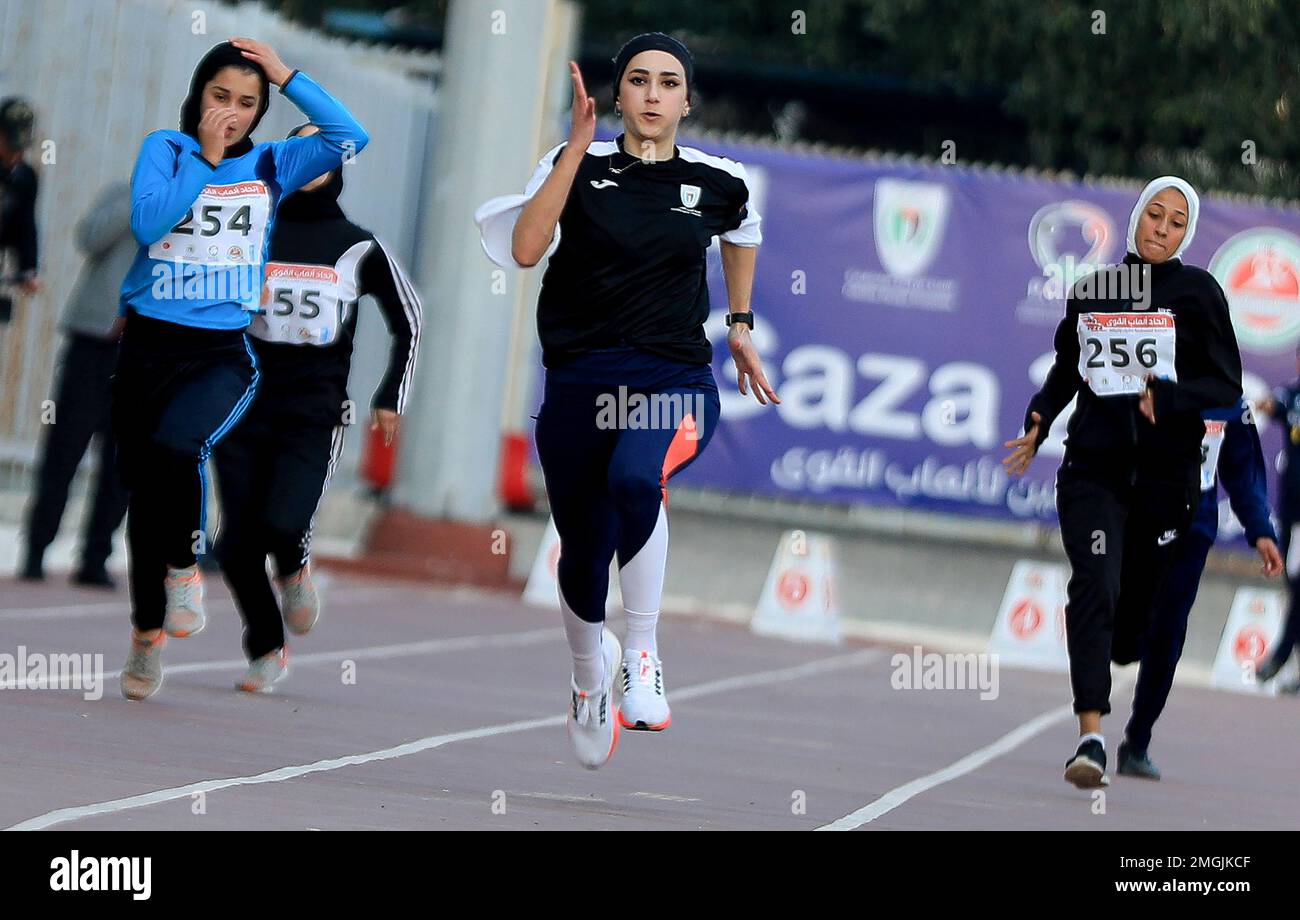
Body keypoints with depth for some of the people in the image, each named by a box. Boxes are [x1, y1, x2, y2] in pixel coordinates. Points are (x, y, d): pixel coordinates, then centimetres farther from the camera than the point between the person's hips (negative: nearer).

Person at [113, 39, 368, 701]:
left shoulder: (270, 164, 8)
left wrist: (286, 76, -4)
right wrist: (207, 158, -10)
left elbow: (351, 136, -3)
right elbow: (148, 223, -13)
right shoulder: (165, 149, 3)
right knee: (143, 492, 7)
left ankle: (184, 566, -6)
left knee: (175, 446, -32)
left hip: (224, 352, -1)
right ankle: (147, 632, 25)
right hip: (149, 347, 1)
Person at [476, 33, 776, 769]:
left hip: (677, 381, -1)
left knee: (635, 477, -35)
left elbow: (743, 232, 28)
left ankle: (642, 652, -20)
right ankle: (590, 673, 44)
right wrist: (580, 146, -21)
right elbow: (525, 250, -20)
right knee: (583, 552, 11)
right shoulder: (578, 165, -2)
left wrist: (741, 327, 26)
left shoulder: (718, 181, 3)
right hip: (579, 383, 1)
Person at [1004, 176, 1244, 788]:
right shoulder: (1091, 290, 9)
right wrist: (1038, 421, 8)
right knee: (1095, 585, -17)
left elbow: (1227, 387, -3)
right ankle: (1091, 738, -26)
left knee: (1141, 600, 1)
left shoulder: (1198, 292, 1)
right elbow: (1066, 368, 23)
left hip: (1167, 476, -1)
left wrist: (1168, 398, -18)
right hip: (1093, 468, 1)